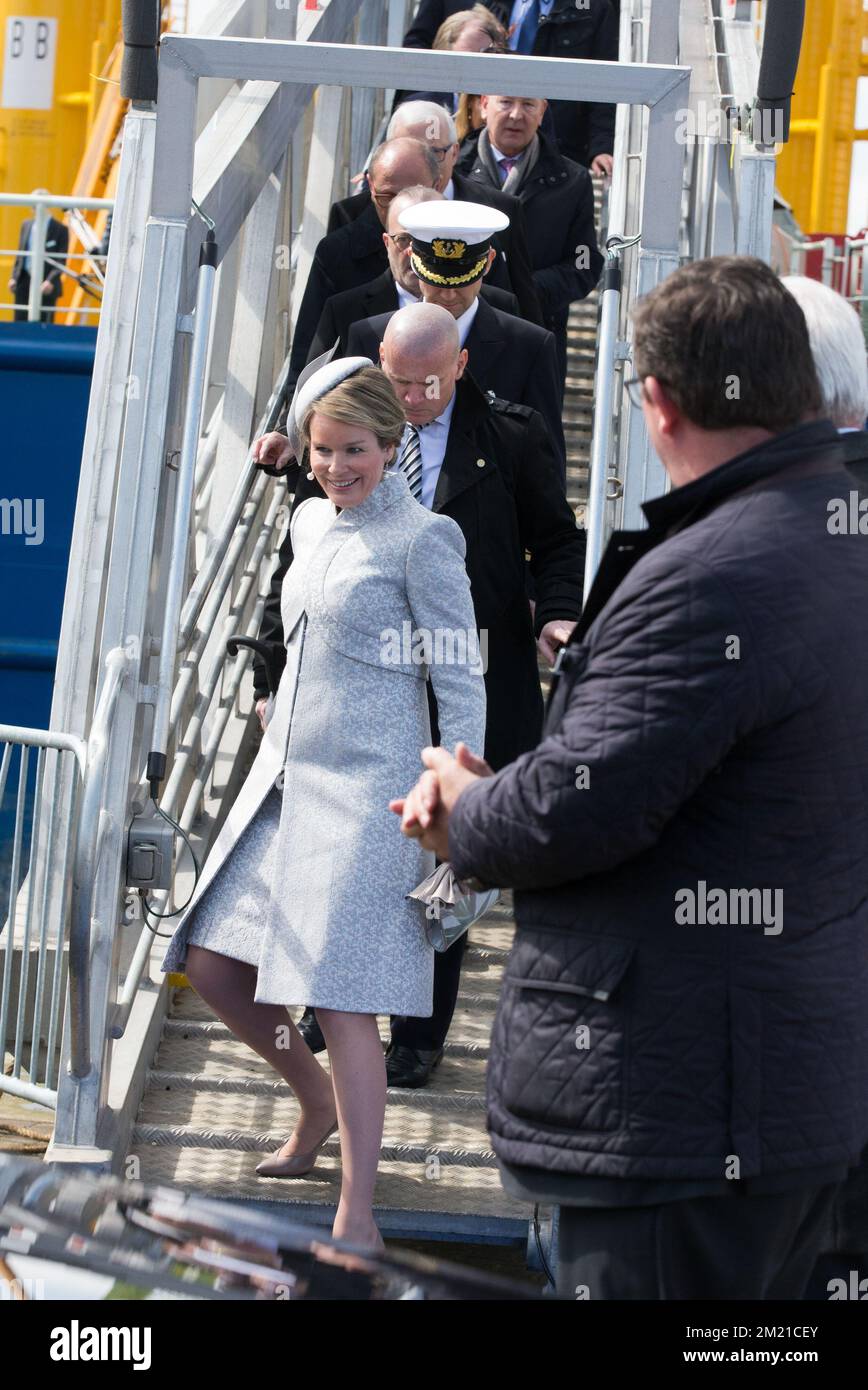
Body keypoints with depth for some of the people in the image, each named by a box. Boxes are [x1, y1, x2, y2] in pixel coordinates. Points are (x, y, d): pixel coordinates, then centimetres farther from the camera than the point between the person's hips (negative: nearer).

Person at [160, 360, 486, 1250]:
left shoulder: (422, 539, -8)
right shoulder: (311, 524, 13)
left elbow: (459, 681, -9)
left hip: (368, 789, -8)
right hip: (284, 776, 8)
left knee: (341, 998, -12)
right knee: (212, 965, 6)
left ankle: (356, 1216, -8)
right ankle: (317, 1102, 31)